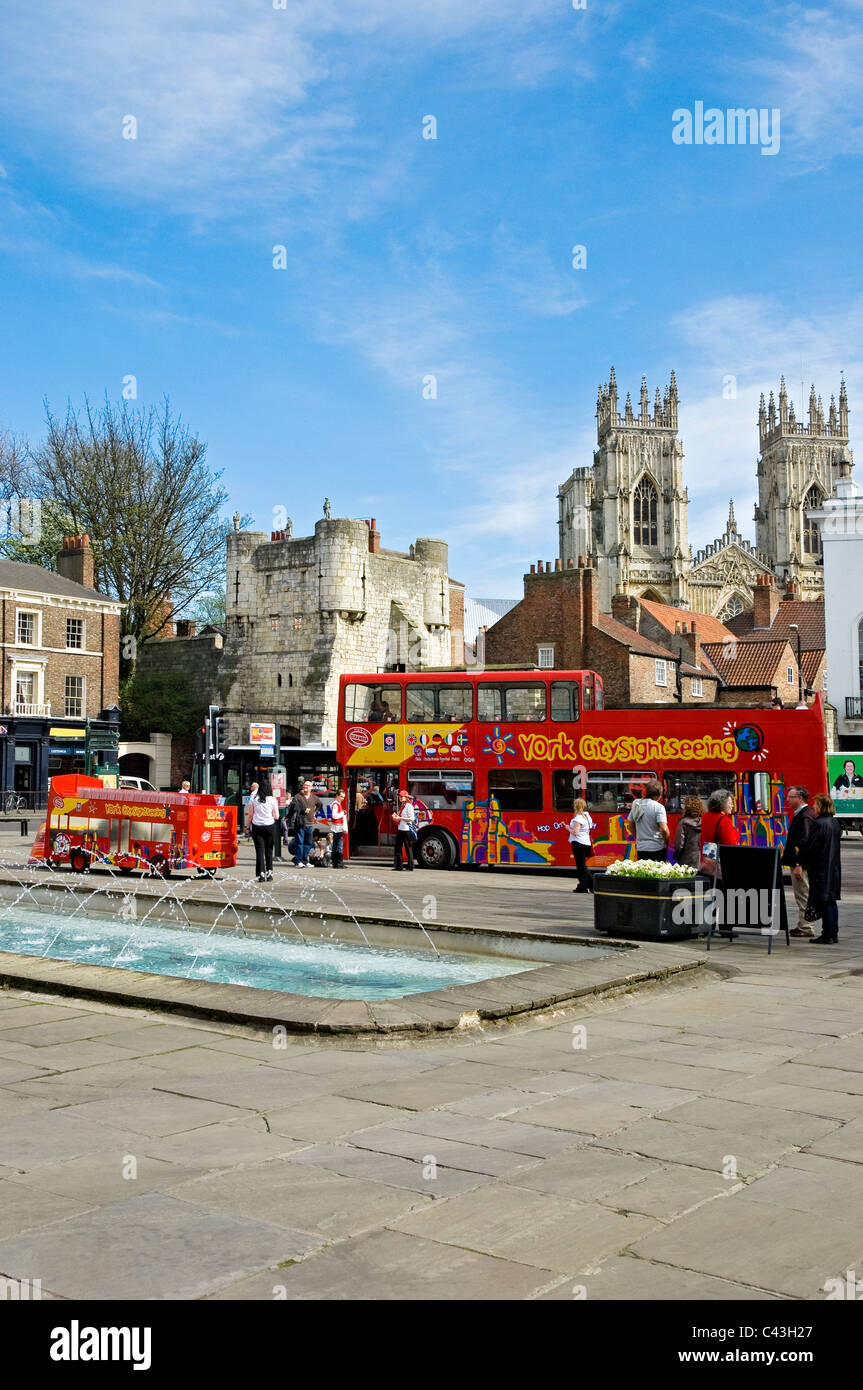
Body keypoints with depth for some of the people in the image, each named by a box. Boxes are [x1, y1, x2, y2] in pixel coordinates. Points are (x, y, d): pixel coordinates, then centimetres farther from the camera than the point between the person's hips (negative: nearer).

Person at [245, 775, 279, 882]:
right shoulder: (273, 800, -4)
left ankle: (261, 874, -6)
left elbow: (250, 815, 0)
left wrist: (247, 827, 11)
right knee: (269, 850, 12)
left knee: (260, 850, -1)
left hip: (256, 827, 0)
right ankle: (269, 872, 15)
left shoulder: (253, 799, -3)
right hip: (269, 826, 0)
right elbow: (276, 816, -2)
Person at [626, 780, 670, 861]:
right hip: (656, 848, -5)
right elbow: (664, 829, -18)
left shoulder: (636, 805, 7)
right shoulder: (658, 807, -12)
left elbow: (630, 825, 16)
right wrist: (667, 843, -2)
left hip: (640, 848, 5)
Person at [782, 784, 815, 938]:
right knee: (801, 897, 15)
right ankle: (802, 926, 22)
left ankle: (805, 928, 2)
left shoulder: (805, 816, -18)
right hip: (797, 862, 10)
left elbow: (804, 842, -24)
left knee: (803, 897, -3)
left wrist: (798, 865, -25)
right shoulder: (800, 814, 14)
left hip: (800, 864, -10)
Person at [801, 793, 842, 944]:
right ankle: (833, 934, 19)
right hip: (834, 867, 9)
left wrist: (800, 862, -2)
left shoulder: (818, 824, -18)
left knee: (824, 902, -4)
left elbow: (809, 846, -17)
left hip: (821, 868, -9)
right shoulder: (835, 823, 9)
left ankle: (827, 936, -2)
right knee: (831, 901, 14)